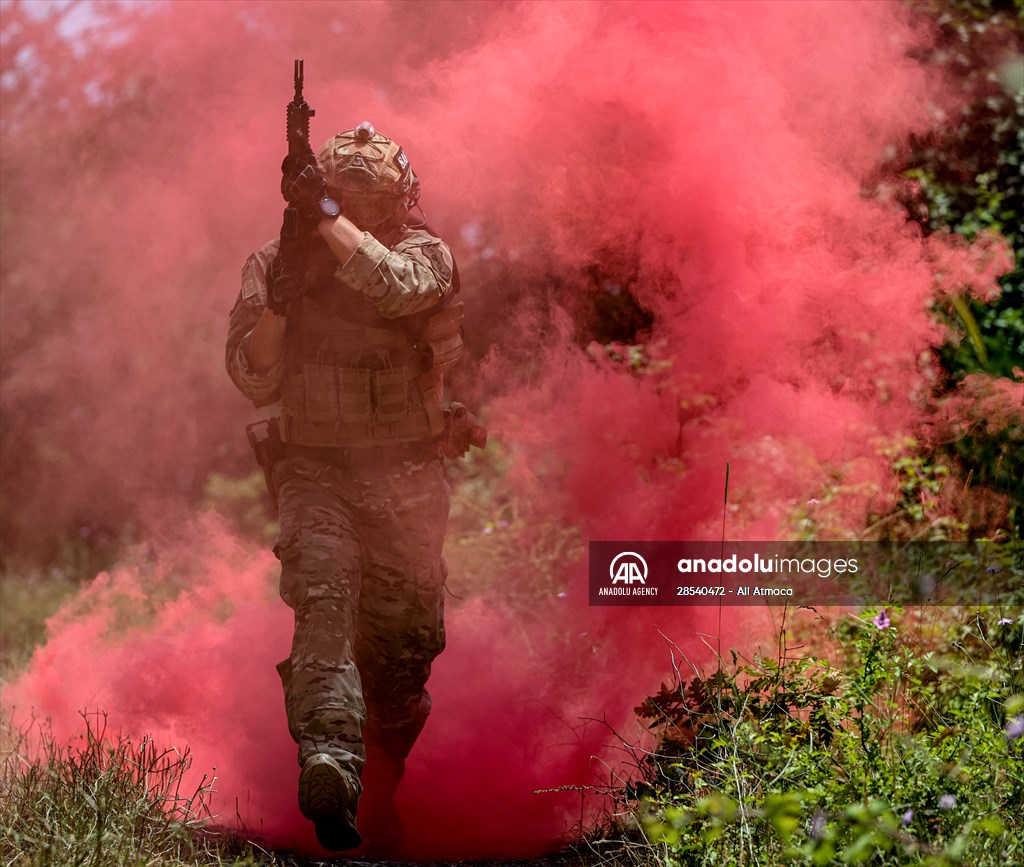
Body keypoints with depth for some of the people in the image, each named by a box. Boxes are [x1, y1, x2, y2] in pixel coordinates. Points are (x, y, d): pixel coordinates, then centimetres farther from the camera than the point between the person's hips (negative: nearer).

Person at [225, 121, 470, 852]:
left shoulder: (424, 253, -3)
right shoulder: (274, 264, 3)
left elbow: (398, 288, -29)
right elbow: (255, 381, -2)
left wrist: (326, 216, -31)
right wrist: (276, 305, -19)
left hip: (406, 475, 0)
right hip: (316, 468, 0)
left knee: (406, 637, 8)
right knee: (324, 599, -24)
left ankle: (386, 778, 33)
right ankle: (329, 765, -41)